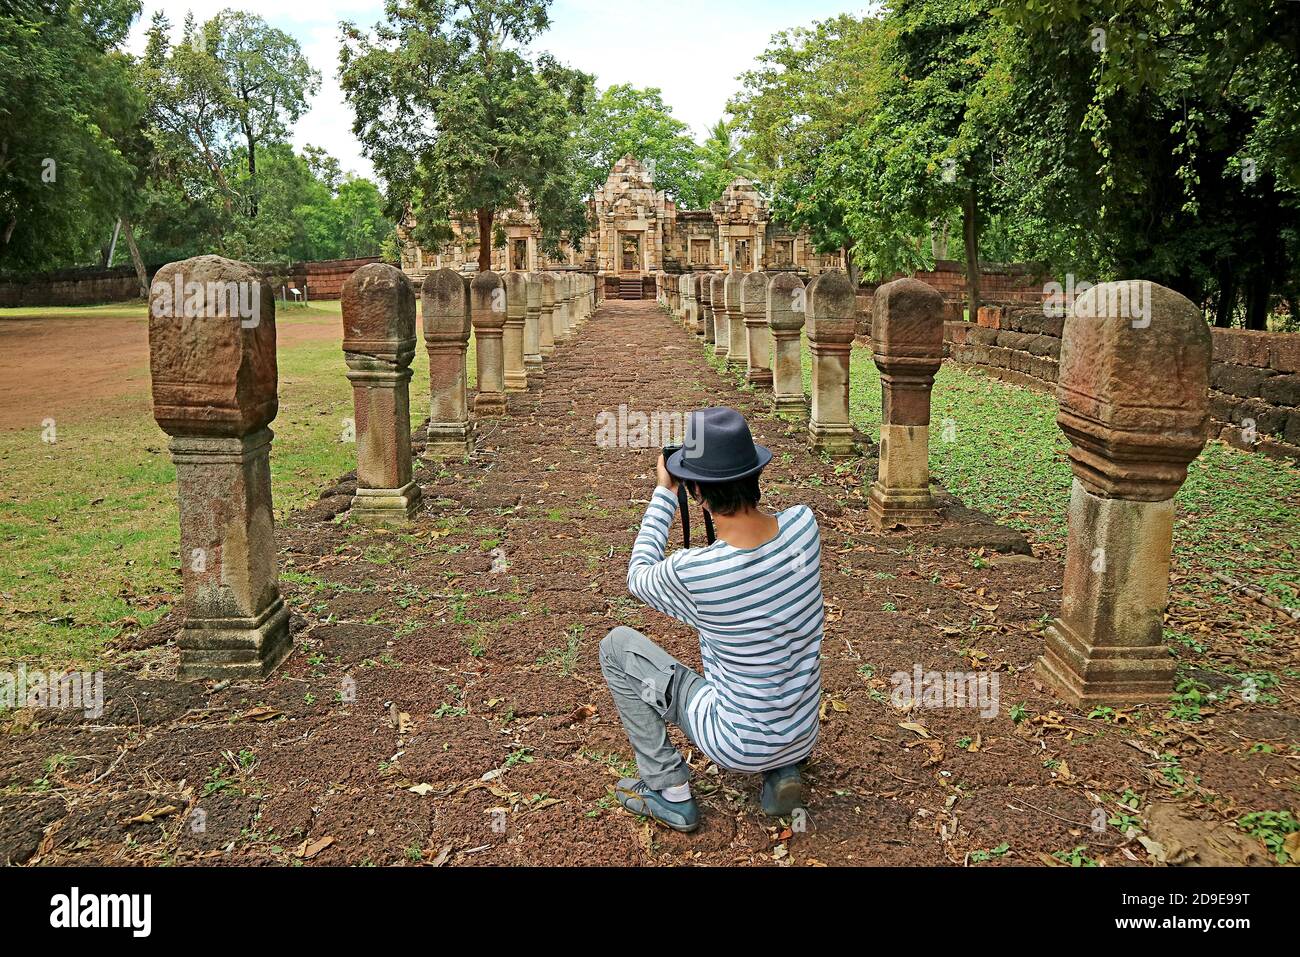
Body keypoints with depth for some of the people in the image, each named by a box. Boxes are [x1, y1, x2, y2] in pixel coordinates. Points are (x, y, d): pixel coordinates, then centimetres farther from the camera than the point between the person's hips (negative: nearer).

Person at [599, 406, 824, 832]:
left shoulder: (691, 572, -30)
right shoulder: (804, 524, -17)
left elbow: (638, 577, -4)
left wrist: (664, 492, 1)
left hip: (740, 745, -5)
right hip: (803, 734, 6)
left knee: (617, 645, 6)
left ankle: (669, 791, 12)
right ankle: (783, 770, 20)